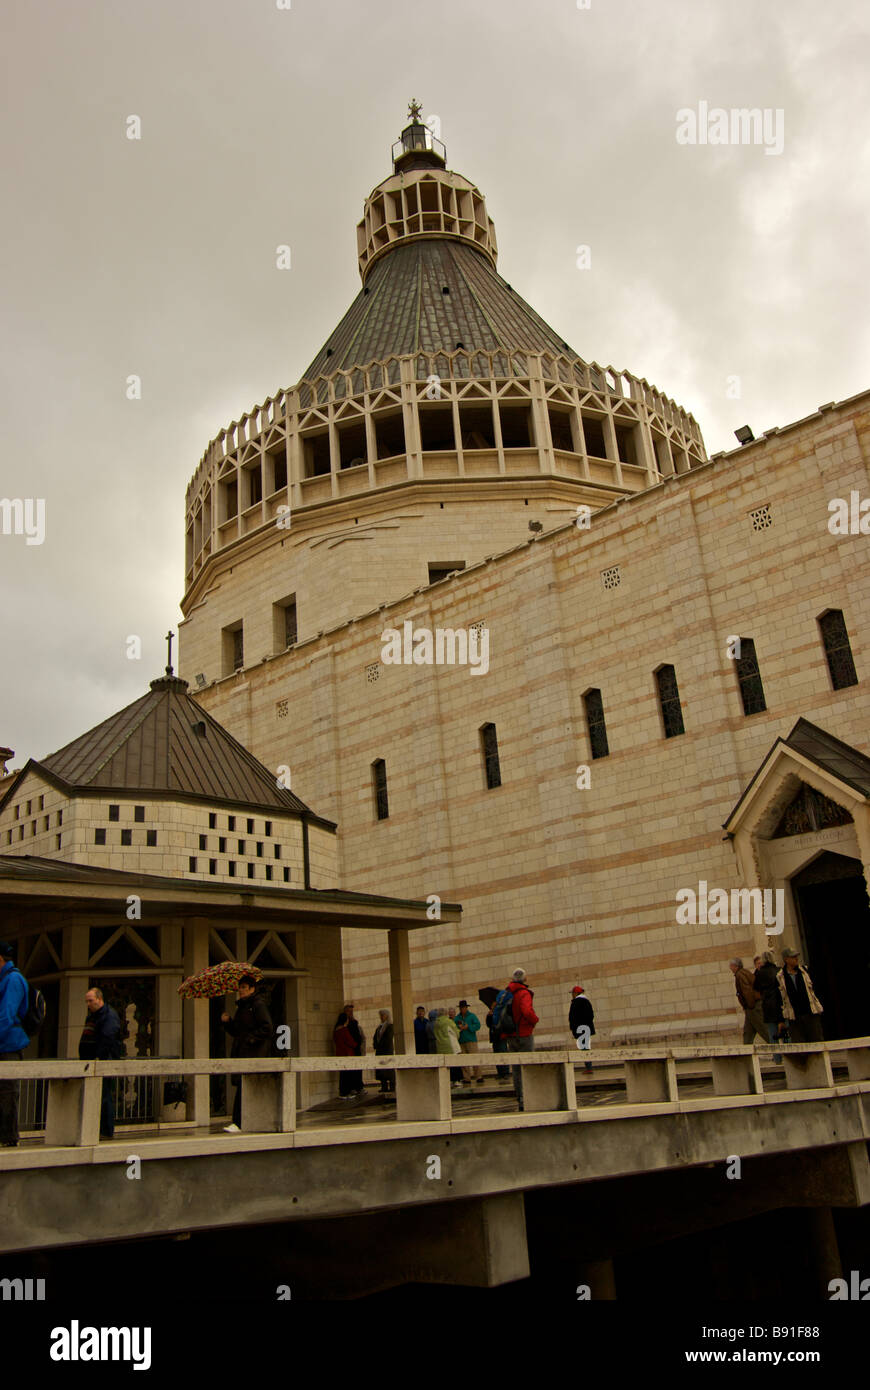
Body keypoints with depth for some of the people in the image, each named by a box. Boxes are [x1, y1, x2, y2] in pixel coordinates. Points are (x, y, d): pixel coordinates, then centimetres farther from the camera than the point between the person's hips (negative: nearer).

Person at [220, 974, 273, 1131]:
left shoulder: (259, 1004, -7)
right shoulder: (242, 1006, 20)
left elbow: (267, 1029, -15)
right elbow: (236, 1031, 23)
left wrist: (250, 1039, -17)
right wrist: (227, 1022, 7)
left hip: (254, 1053, -9)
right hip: (242, 1053, 9)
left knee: (243, 1086, -13)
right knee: (241, 1086, 7)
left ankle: (238, 1123, -13)